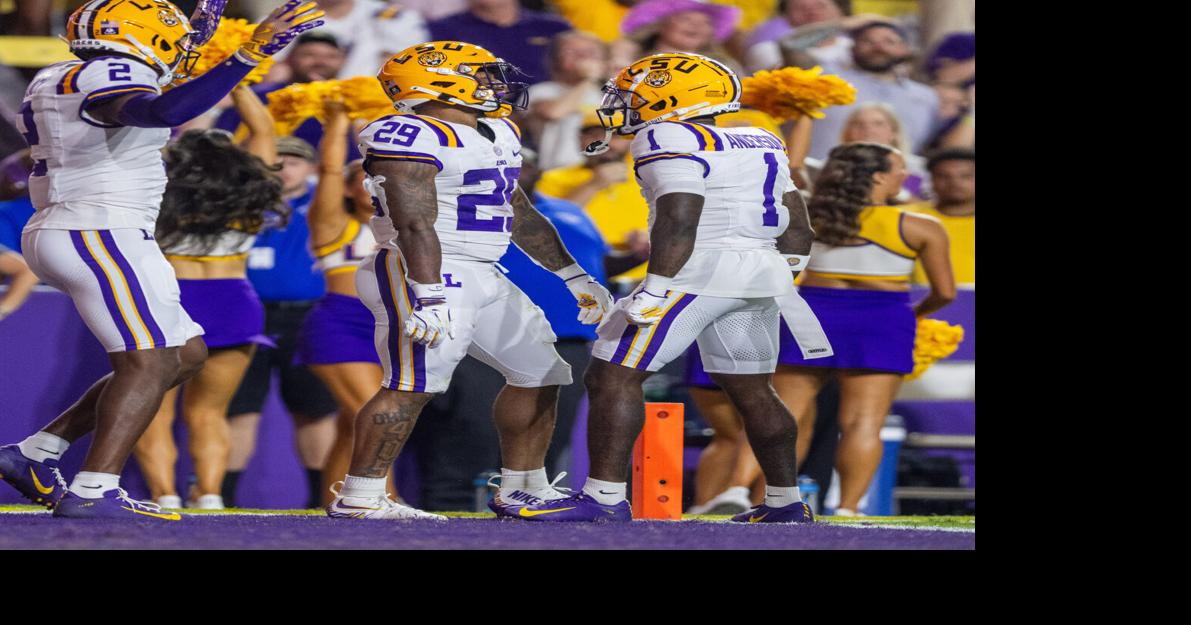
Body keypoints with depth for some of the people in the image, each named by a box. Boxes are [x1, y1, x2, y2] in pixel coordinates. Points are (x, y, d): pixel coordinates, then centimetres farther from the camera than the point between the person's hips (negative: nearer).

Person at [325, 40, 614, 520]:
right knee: (412, 386, -18)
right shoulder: (411, 138, -15)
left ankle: (521, 490, 23)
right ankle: (358, 499, -16)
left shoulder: (497, 135, 16)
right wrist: (430, 297, -29)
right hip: (425, 272, -10)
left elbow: (520, 215, 25)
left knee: (539, 374, 14)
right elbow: (414, 223, -22)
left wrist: (574, 277, 25)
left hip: (485, 279, 10)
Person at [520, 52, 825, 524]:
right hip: (761, 277, 9)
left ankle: (604, 498, -12)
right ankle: (786, 502, 21)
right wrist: (780, 278, 28)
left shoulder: (671, 141, -9)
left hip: (698, 273, -9)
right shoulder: (762, 146, 16)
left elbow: (678, 222, -20)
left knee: (613, 377, -6)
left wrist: (654, 290, -23)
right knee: (751, 390, 19)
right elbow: (797, 229, 18)